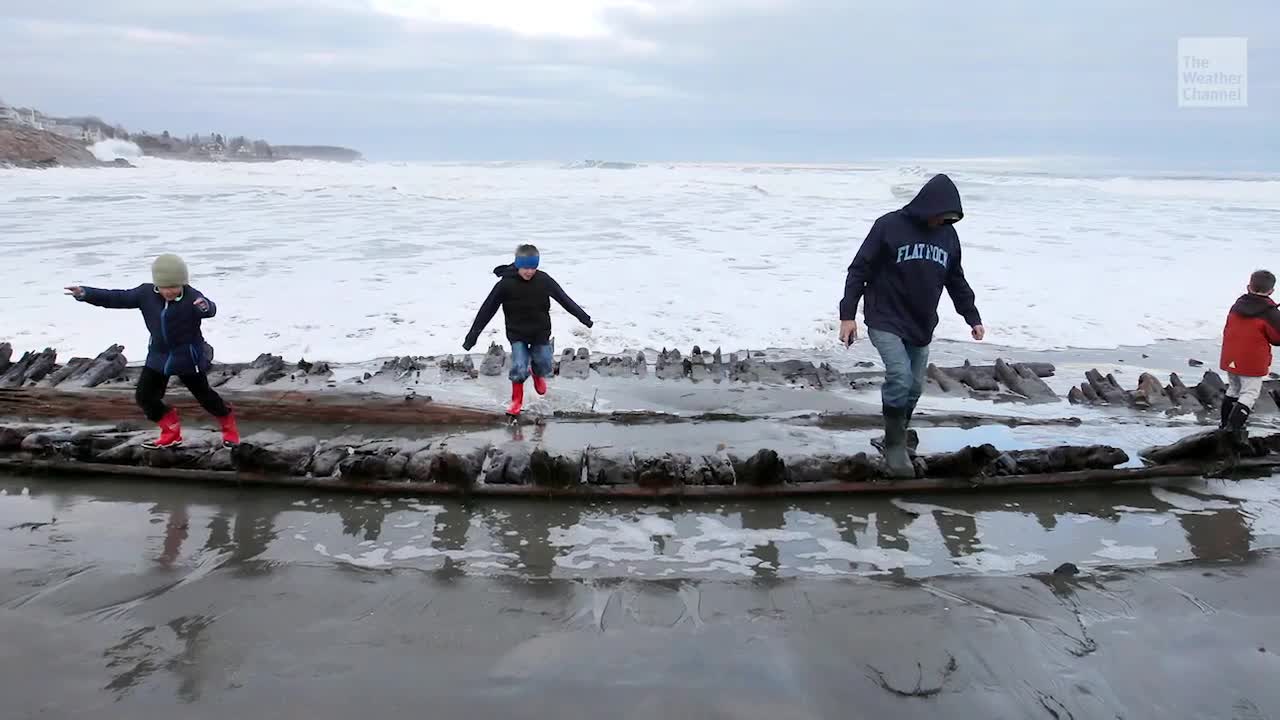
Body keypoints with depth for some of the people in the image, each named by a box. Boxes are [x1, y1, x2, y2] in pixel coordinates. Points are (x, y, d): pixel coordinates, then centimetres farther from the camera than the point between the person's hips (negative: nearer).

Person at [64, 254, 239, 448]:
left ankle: (229, 426, 27)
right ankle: (171, 432, 20)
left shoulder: (191, 296, -22)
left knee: (203, 394, 4)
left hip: (188, 357, -6)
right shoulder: (145, 294, -5)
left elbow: (210, 310, -41)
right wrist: (85, 293, -5)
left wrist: (206, 307, -66)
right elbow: (117, 298, 1)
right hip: (159, 356, 6)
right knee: (144, 396, 5)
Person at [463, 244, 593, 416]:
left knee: (544, 366, 12)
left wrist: (583, 317, 4)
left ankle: (537, 373, 50)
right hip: (517, 334, -2)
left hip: (540, 332, 2)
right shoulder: (505, 284, -21)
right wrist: (472, 336, -13)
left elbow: (564, 299, -3)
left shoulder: (544, 280, -15)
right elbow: (487, 310, -15)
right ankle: (517, 399, 16)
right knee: (519, 367, -11)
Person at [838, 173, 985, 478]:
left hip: (922, 327, 6)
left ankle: (898, 439, 27)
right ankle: (895, 445, -6)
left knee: (914, 387, 8)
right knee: (899, 377, -21)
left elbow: (956, 281, 18)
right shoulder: (889, 226, -12)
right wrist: (848, 314, -14)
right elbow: (859, 270, -10)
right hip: (886, 322, -6)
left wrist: (973, 317, 17)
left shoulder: (948, 235, 5)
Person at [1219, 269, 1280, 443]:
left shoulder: (1237, 305, 3)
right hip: (1253, 363, -6)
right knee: (1249, 394, 1)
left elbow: (1227, 330, 11)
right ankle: (1235, 426, -12)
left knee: (1233, 389, 22)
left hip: (1230, 359, 6)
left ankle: (1225, 421, 28)